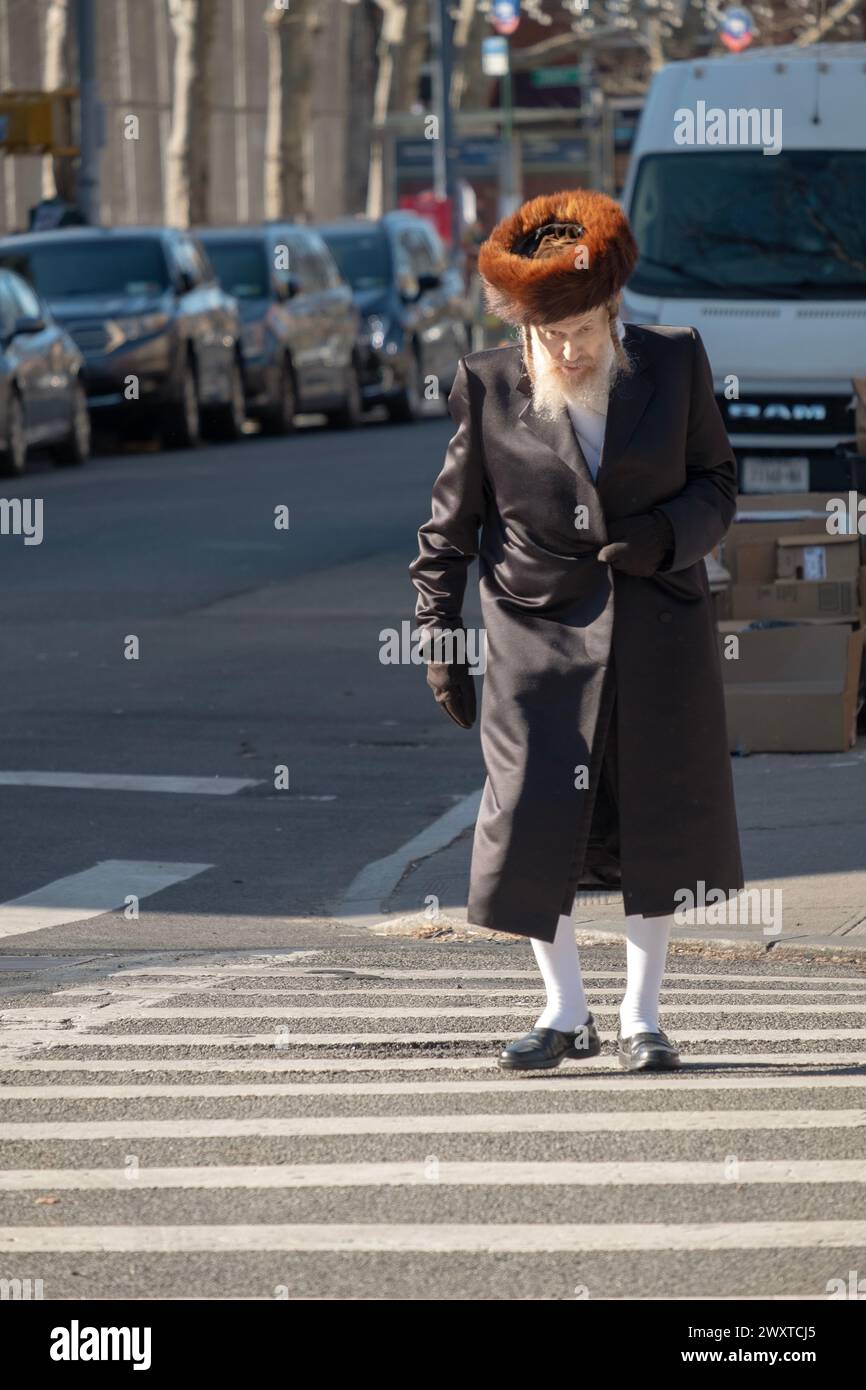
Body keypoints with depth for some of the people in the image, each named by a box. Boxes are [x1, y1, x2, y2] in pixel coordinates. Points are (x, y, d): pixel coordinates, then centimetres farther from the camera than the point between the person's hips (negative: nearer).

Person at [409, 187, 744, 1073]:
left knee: (656, 826, 4)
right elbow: (451, 524, 3)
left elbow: (718, 484, 5)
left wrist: (668, 534, -15)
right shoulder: (491, 388, -5)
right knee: (531, 824, -6)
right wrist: (438, 636, -1)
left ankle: (641, 1017, 18)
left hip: (657, 633, 1)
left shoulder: (673, 365, -3)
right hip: (540, 630, -1)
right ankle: (565, 1013, 11)